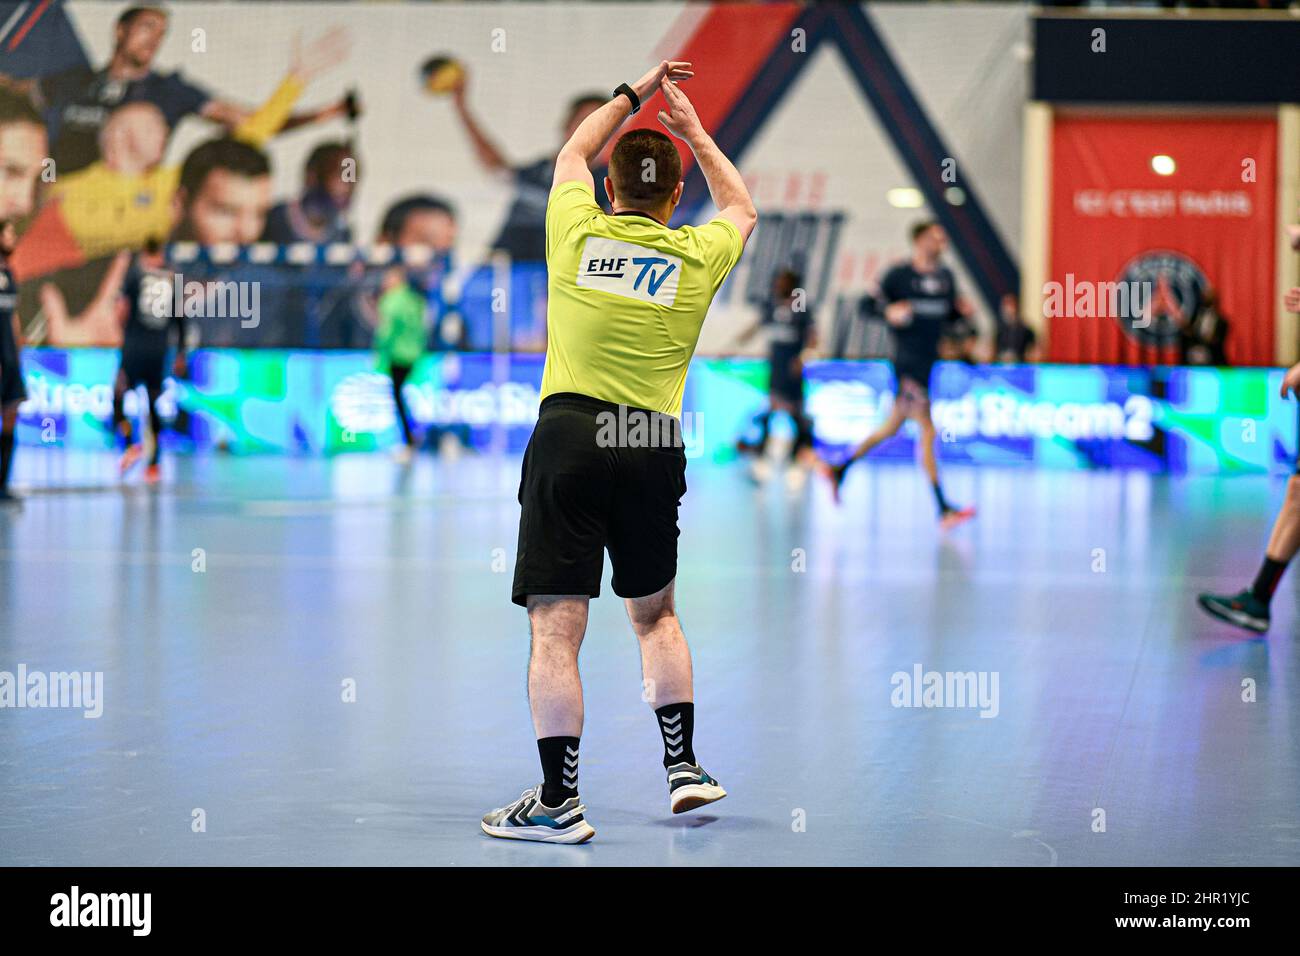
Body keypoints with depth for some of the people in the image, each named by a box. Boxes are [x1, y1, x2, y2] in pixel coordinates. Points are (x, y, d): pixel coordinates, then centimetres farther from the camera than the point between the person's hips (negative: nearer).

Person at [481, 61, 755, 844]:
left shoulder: (577, 230, 6)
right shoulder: (697, 255, 8)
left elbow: (573, 153, 29)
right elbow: (742, 207, 32)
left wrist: (634, 95, 38)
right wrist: (696, 132, 39)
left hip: (568, 434, -2)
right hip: (654, 449, 2)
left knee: (556, 628, -4)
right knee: (656, 612, 22)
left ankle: (558, 802, -7)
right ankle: (684, 767, 20)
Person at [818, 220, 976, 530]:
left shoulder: (945, 276, 11)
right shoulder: (898, 275, -7)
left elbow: (949, 314, 21)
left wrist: (963, 310, -1)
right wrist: (889, 312, -23)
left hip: (931, 362, 7)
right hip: (907, 362, -7)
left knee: (891, 428, 17)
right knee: (927, 431, -12)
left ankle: (840, 469, 34)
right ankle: (943, 509, -13)